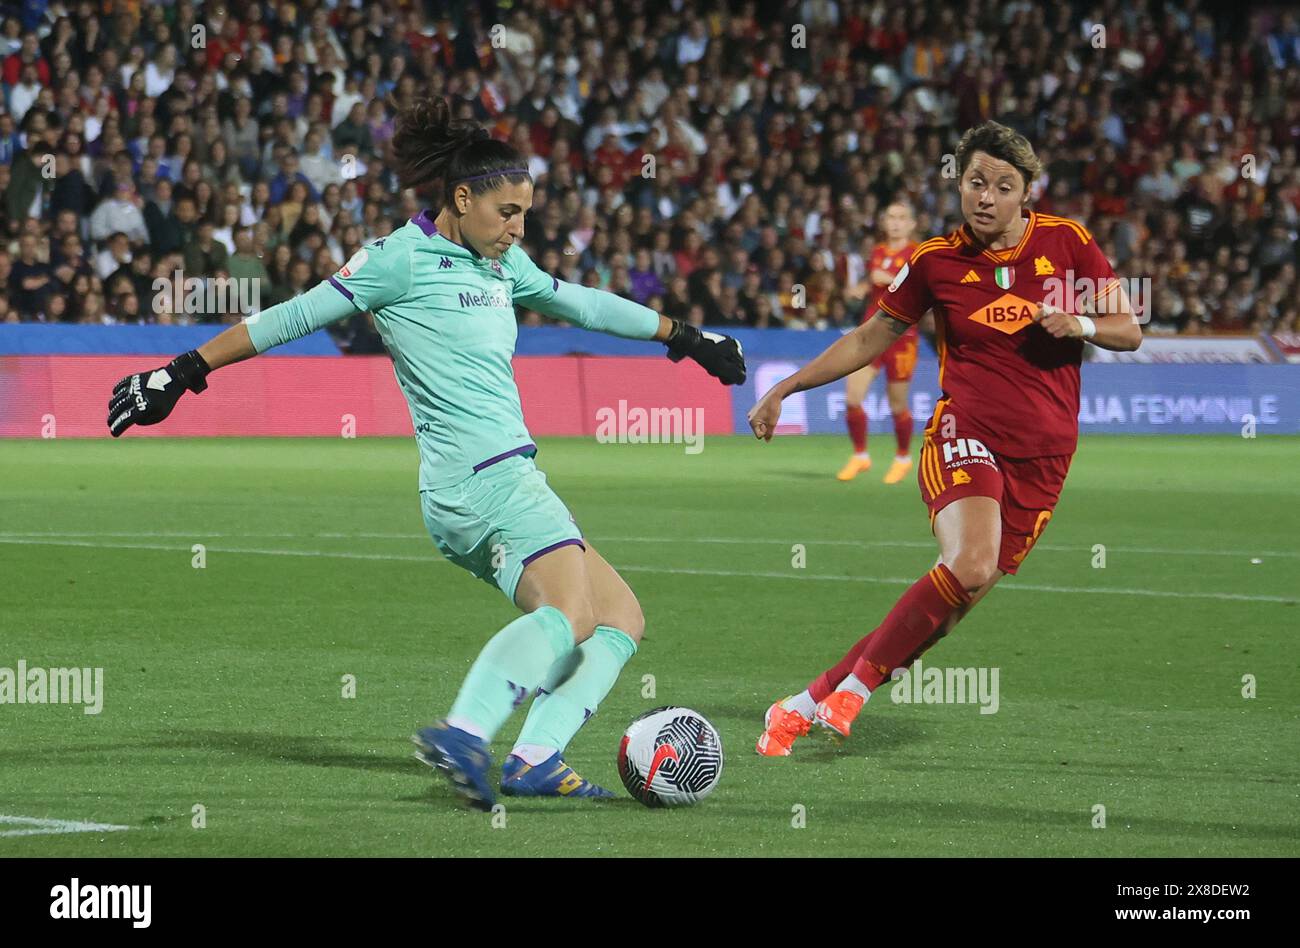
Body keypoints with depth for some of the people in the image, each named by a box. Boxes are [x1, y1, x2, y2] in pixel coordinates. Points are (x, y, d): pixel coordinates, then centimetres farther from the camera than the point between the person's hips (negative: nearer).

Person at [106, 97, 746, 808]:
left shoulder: (503, 264, 19)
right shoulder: (404, 258, -4)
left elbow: (581, 304, 34)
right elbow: (294, 316, -2)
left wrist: (681, 336, 42)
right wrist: (185, 372, -1)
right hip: (483, 476, -10)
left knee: (621, 618, 4)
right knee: (571, 614, -27)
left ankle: (535, 760, -9)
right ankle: (464, 734, -44)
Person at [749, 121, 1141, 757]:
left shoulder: (1066, 243, 3)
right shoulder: (936, 262, 1)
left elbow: (1130, 331, 9)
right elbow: (869, 340, 13)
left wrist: (1084, 325, -13)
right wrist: (784, 389, 11)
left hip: (1043, 460, 2)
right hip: (966, 436, -2)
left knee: (954, 605, -3)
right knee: (968, 566, -31)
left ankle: (805, 705, 8)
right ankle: (857, 682, -15)